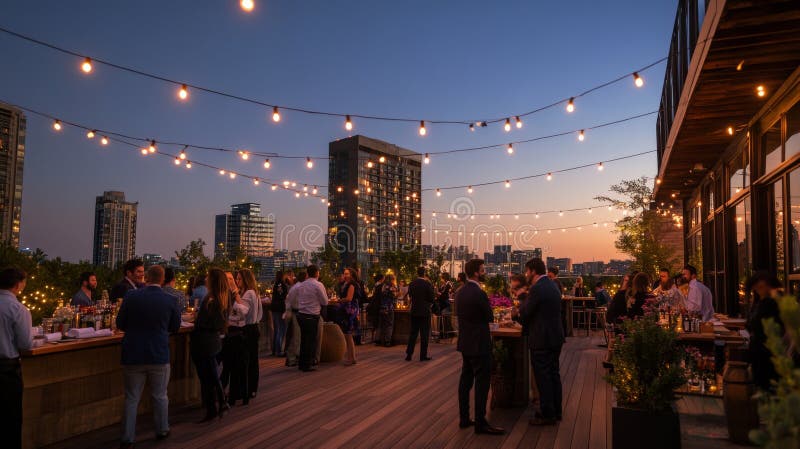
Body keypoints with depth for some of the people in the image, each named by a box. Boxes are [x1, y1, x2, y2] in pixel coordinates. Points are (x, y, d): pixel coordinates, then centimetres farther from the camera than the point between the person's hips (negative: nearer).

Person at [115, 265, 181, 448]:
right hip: (159, 356, 0)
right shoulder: (170, 301, -9)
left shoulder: (131, 296, -9)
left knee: (131, 398, 12)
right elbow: (175, 327, 4)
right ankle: (162, 430, 30)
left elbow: (120, 324, -1)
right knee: (160, 396, 16)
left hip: (133, 355, 0)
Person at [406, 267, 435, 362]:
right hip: (425, 311, -4)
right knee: (424, 334, 4)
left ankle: (409, 354, 12)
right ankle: (423, 355, 7)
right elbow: (432, 298, -10)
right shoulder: (428, 284, -13)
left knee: (413, 333, 12)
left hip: (414, 311, 4)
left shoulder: (411, 284, 0)